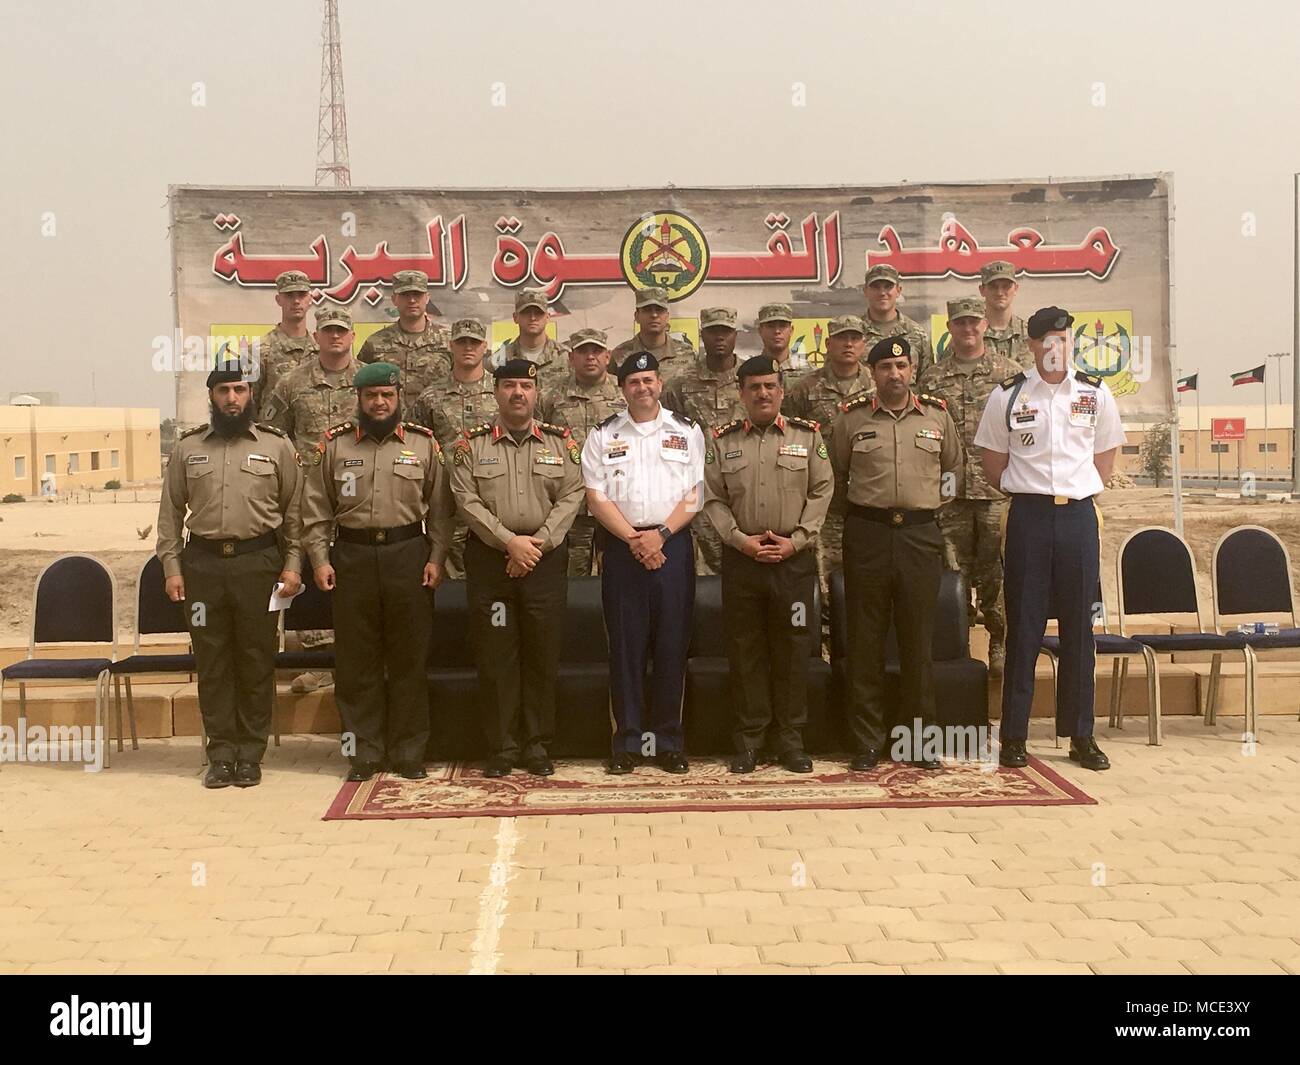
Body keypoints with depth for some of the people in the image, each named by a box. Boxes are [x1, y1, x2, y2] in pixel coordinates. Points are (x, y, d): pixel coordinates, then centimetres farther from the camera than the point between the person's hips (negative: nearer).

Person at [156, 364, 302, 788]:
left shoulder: (277, 445, 5)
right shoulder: (187, 448, 9)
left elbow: (294, 510, 4)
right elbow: (170, 512, 10)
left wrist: (292, 564, -2)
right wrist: (172, 567, 3)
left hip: (259, 562, -1)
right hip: (203, 563, 2)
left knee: (257, 661, 4)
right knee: (212, 662, 6)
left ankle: (251, 754, 14)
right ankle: (221, 754, 15)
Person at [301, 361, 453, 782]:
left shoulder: (424, 443, 6)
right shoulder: (334, 444, 7)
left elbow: (440, 509, 6)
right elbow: (315, 509, 7)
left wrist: (436, 558, -3)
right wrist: (319, 560, -2)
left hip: (408, 555, 0)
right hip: (352, 557, 1)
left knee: (408, 660, 5)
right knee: (356, 662, 5)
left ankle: (408, 753, 15)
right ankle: (364, 752, 16)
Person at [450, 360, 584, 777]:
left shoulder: (560, 441, 8)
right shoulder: (472, 443, 4)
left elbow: (571, 496, 0)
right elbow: (467, 500, -5)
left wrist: (538, 543, -11)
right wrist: (510, 541, -13)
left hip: (546, 559, 1)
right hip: (489, 559, -1)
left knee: (543, 654, 4)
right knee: (495, 656, 3)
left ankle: (536, 744, 17)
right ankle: (502, 746, 13)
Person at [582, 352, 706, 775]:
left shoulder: (687, 431, 9)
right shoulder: (603, 436, 9)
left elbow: (695, 494, 3)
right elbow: (596, 498, 1)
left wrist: (660, 534, -11)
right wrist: (634, 539, -10)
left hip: (673, 544, 0)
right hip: (622, 547, 0)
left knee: (672, 645, 2)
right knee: (625, 646, 1)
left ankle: (669, 741, 11)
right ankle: (626, 742, 8)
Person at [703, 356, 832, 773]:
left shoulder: (808, 435, 6)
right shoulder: (723, 440, 7)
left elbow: (821, 492, 2)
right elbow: (712, 499, 3)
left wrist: (796, 540, -8)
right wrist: (740, 539, -9)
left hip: (794, 559, 0)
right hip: (740, 558, 1)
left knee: (792, 649, 5)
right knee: (745, 648, 6)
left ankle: (789, 738, 16)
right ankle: (749, 738, 16)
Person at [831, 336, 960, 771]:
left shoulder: (937, 416, 8)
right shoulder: (851, 418, 4)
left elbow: (953, 466, 21)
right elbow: (834, 475, 14)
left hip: (920, 534, 1)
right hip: (867, 533, -1)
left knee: (918, 641, 5)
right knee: (865, 641, 2)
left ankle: (920, 740, 16)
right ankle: (867, 743, 10)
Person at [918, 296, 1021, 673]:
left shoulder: (1009, 373, 6)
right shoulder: (933, 378, 9)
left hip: (998, 490, -1)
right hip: (950, 493, 1)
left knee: (997, 571, 2)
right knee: (954, 572, 5)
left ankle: (1000, 644, 13)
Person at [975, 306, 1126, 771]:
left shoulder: (1096, 394, 6)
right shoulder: (1007, 396, 1)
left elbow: (1105, 457, 14)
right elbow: (993, 462, 7)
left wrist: (1081, 491, 6)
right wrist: (1025, 490, 4)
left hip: (1079, 514, 2)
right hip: (1029, 515, -2)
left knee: (1079, 626, 6)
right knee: (1024, 625, 0)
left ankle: (1081, 735, 16)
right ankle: (1013, 736, 8)